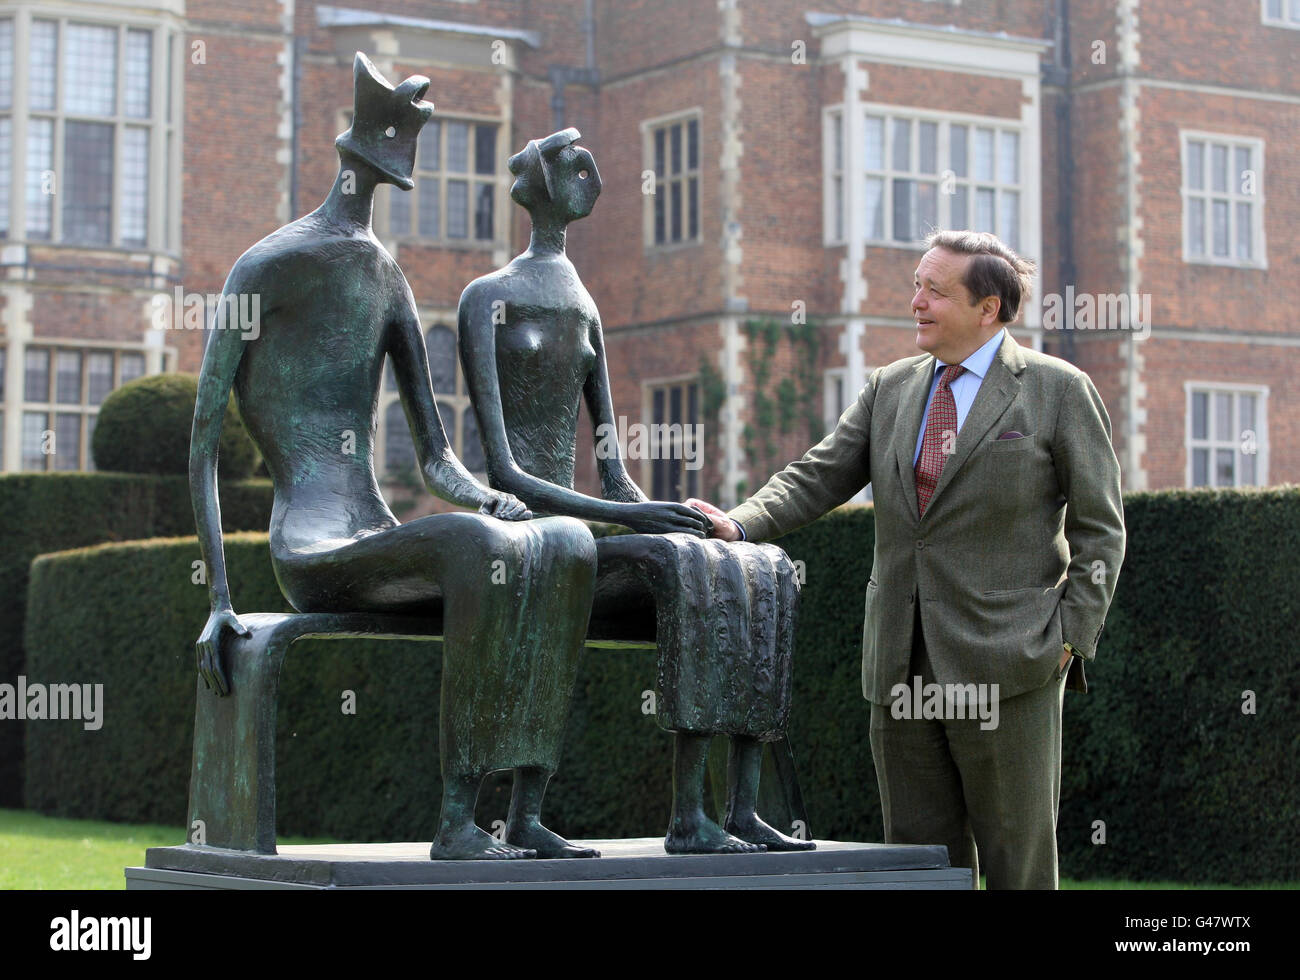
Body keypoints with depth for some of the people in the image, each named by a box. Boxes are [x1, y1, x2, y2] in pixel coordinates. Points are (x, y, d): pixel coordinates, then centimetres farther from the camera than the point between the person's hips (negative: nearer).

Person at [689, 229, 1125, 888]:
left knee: (1018, 862, 1)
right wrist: (740, 526, -10)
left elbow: (1098, 529, -1)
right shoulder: (891, 389, 13)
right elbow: (817, 478, 8)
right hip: (903, 665, 5)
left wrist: (1070, 639, -9)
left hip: (1005, 663, -5)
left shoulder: (1058, 390, -1)